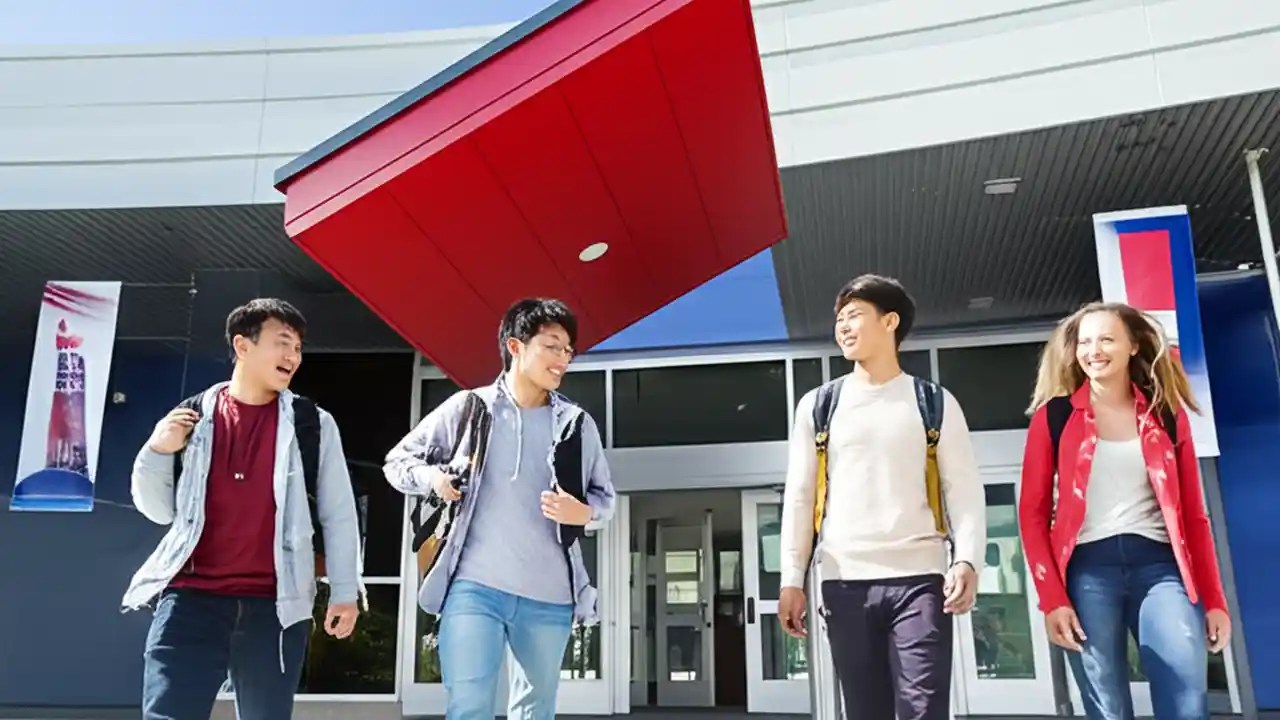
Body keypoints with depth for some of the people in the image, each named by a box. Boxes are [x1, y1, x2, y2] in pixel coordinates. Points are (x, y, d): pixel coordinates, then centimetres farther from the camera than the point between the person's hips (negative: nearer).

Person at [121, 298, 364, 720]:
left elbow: (338, 514, 6)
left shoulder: (314, 425, 5)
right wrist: (156, 452, -3)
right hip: (191, 598, 1)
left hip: (274, 605, 0)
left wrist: (344, 591, 2)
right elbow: (160, 510, 14)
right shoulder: (193, 417, 9)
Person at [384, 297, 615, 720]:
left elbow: (605, 497, 14)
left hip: (550, 598, 3)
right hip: (474, 587, -2)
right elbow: (398, 460, 11)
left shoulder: (577, 424, 7)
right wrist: (432, 476, -11)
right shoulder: (467, 407, 3)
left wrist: (583, 512, -9)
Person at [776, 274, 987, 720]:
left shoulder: (934, 403, 9)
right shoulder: (818, 406, 12)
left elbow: (964, 490, 2)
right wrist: (792, 579, 2)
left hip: (920, 578, -2)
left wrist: (967, 559, -15)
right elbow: (799, 497, 10)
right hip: (845, 583, 2)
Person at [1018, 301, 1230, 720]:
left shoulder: (1166, 414, 11)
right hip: (1087, 569, -1)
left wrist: (1214, 599, 6)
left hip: (1159, 565, 2)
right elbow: (1032, 513, 2)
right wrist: (1052, 599, -6)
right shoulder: (1054, 417, 5)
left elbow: (1193, 513, 12)